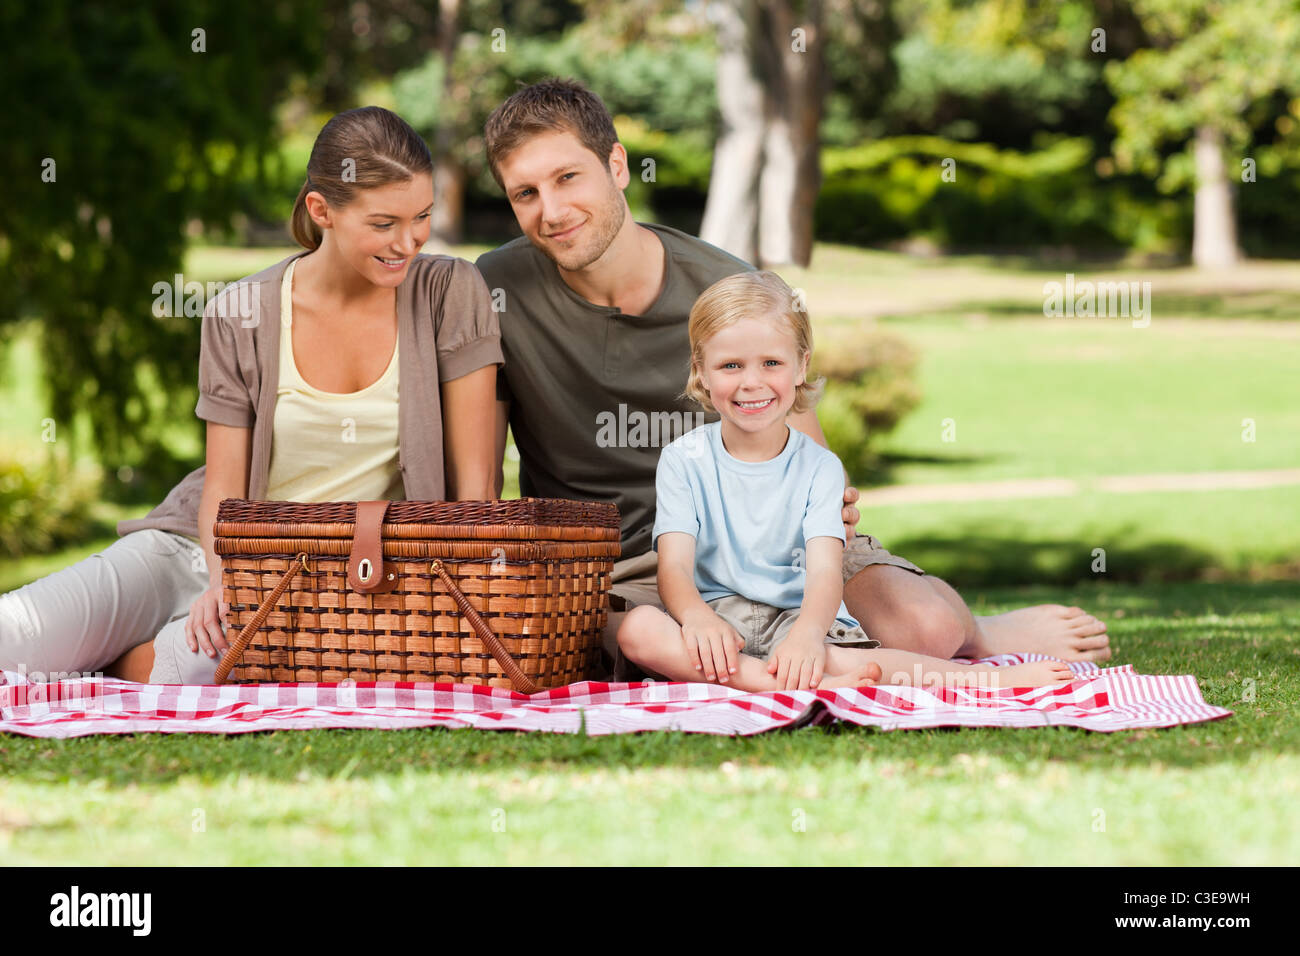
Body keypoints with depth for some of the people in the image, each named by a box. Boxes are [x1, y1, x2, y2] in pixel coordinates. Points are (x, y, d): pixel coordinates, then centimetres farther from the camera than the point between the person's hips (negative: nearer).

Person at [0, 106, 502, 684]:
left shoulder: (451, 295, -4)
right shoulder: (240, 317, -1)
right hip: (199, 550, 1)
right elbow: (223, 489, -2)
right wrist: (224, 582, -22)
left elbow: (473, 483, -2)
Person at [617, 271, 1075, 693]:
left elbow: (825, 570, -11)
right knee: (637, 628, -33)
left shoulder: (819, 466, 4)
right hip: (716, 615, 1)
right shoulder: (684, 460, 5)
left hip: (797, 618, -1)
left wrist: (809, 631, -35)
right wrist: (695, 616, -32)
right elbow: (675, 564, -7)